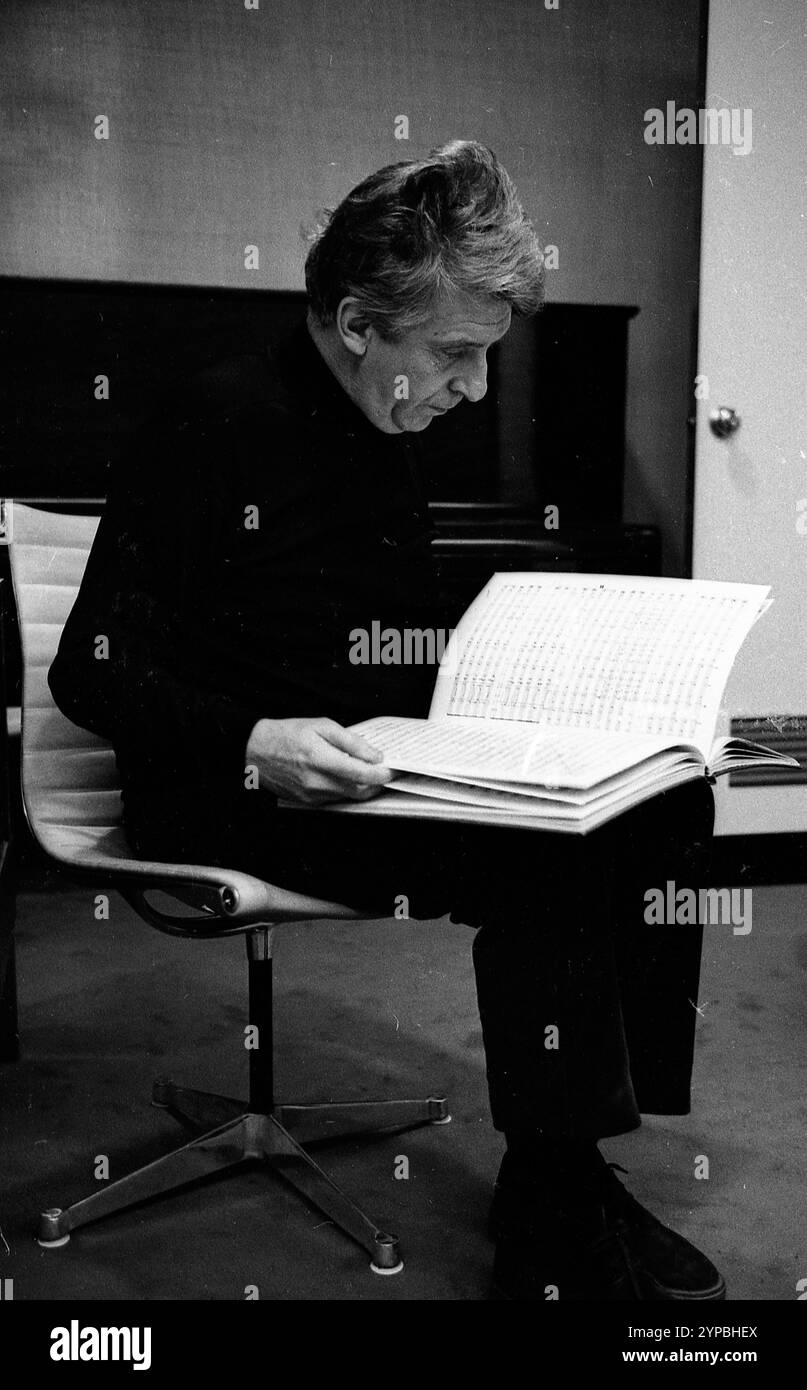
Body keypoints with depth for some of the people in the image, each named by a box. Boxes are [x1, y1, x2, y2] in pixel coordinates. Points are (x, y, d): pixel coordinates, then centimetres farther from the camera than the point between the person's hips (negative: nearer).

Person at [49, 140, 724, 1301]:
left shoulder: (388, 442, 12)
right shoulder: (218, 423, -12)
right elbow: (91, 673, -14)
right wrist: (251, 746, -29)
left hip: (388, 770, 8)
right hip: (232, 800, -8)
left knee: (665, 804, -9)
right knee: (545, 859, -29)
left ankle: (587, 1157, -4)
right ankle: (552, 1242, -12)